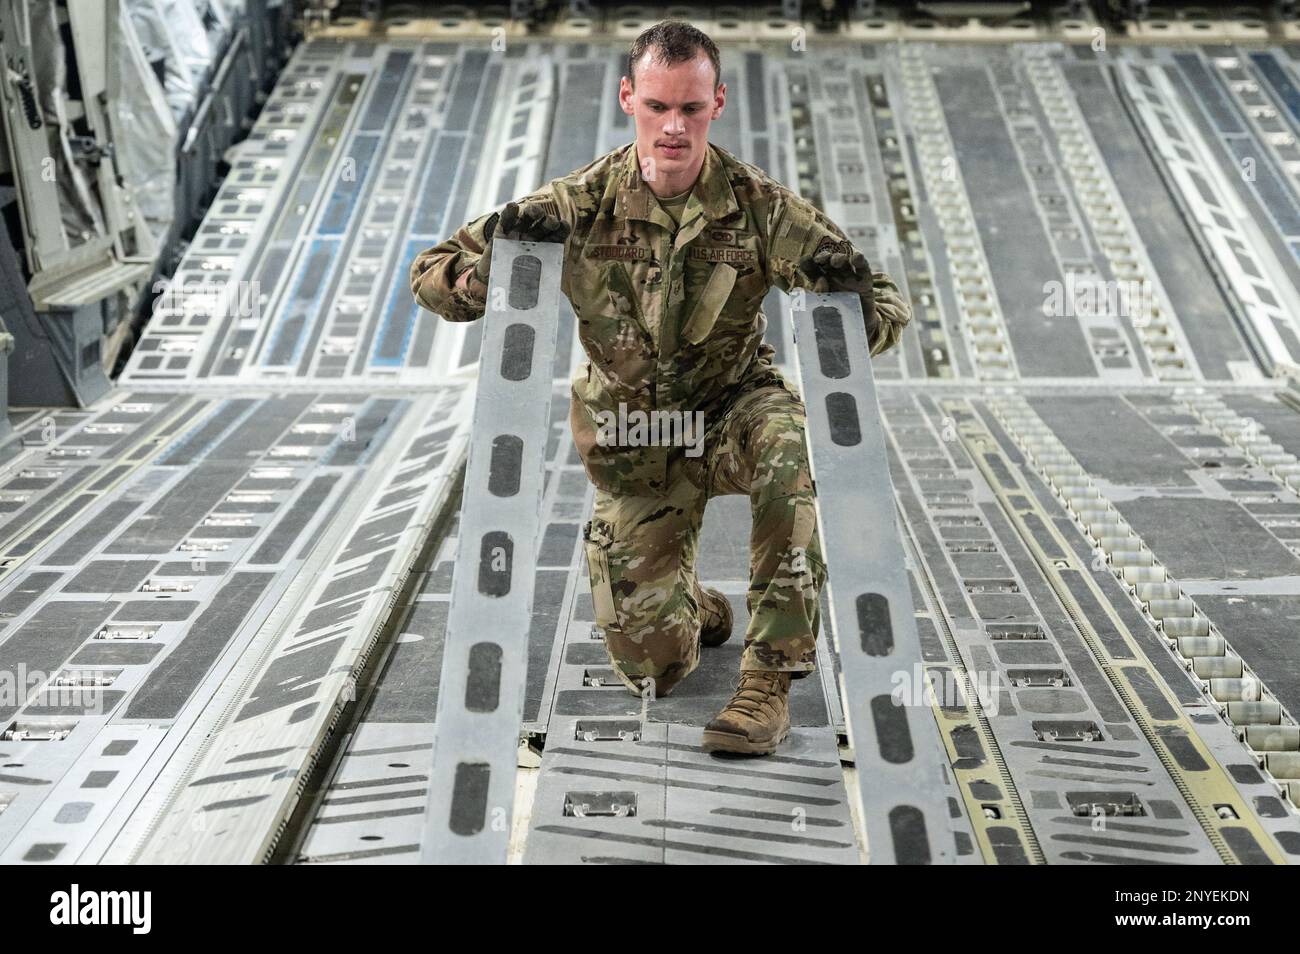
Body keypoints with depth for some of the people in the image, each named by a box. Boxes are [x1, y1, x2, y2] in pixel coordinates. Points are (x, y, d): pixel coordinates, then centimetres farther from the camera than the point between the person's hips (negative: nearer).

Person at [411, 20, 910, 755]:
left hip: (733, 410, 0)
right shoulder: (581, 204, -16)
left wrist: (847, 304, -36)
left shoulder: (760, 205, -17)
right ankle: (693, 609, 38)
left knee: (787, 444, -39)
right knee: (652, 670, -3)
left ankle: (771, 680, -26)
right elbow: (430, 278, -11)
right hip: (633, 439, 1)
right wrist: (498, 262, -33)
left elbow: (887, 305, -12)